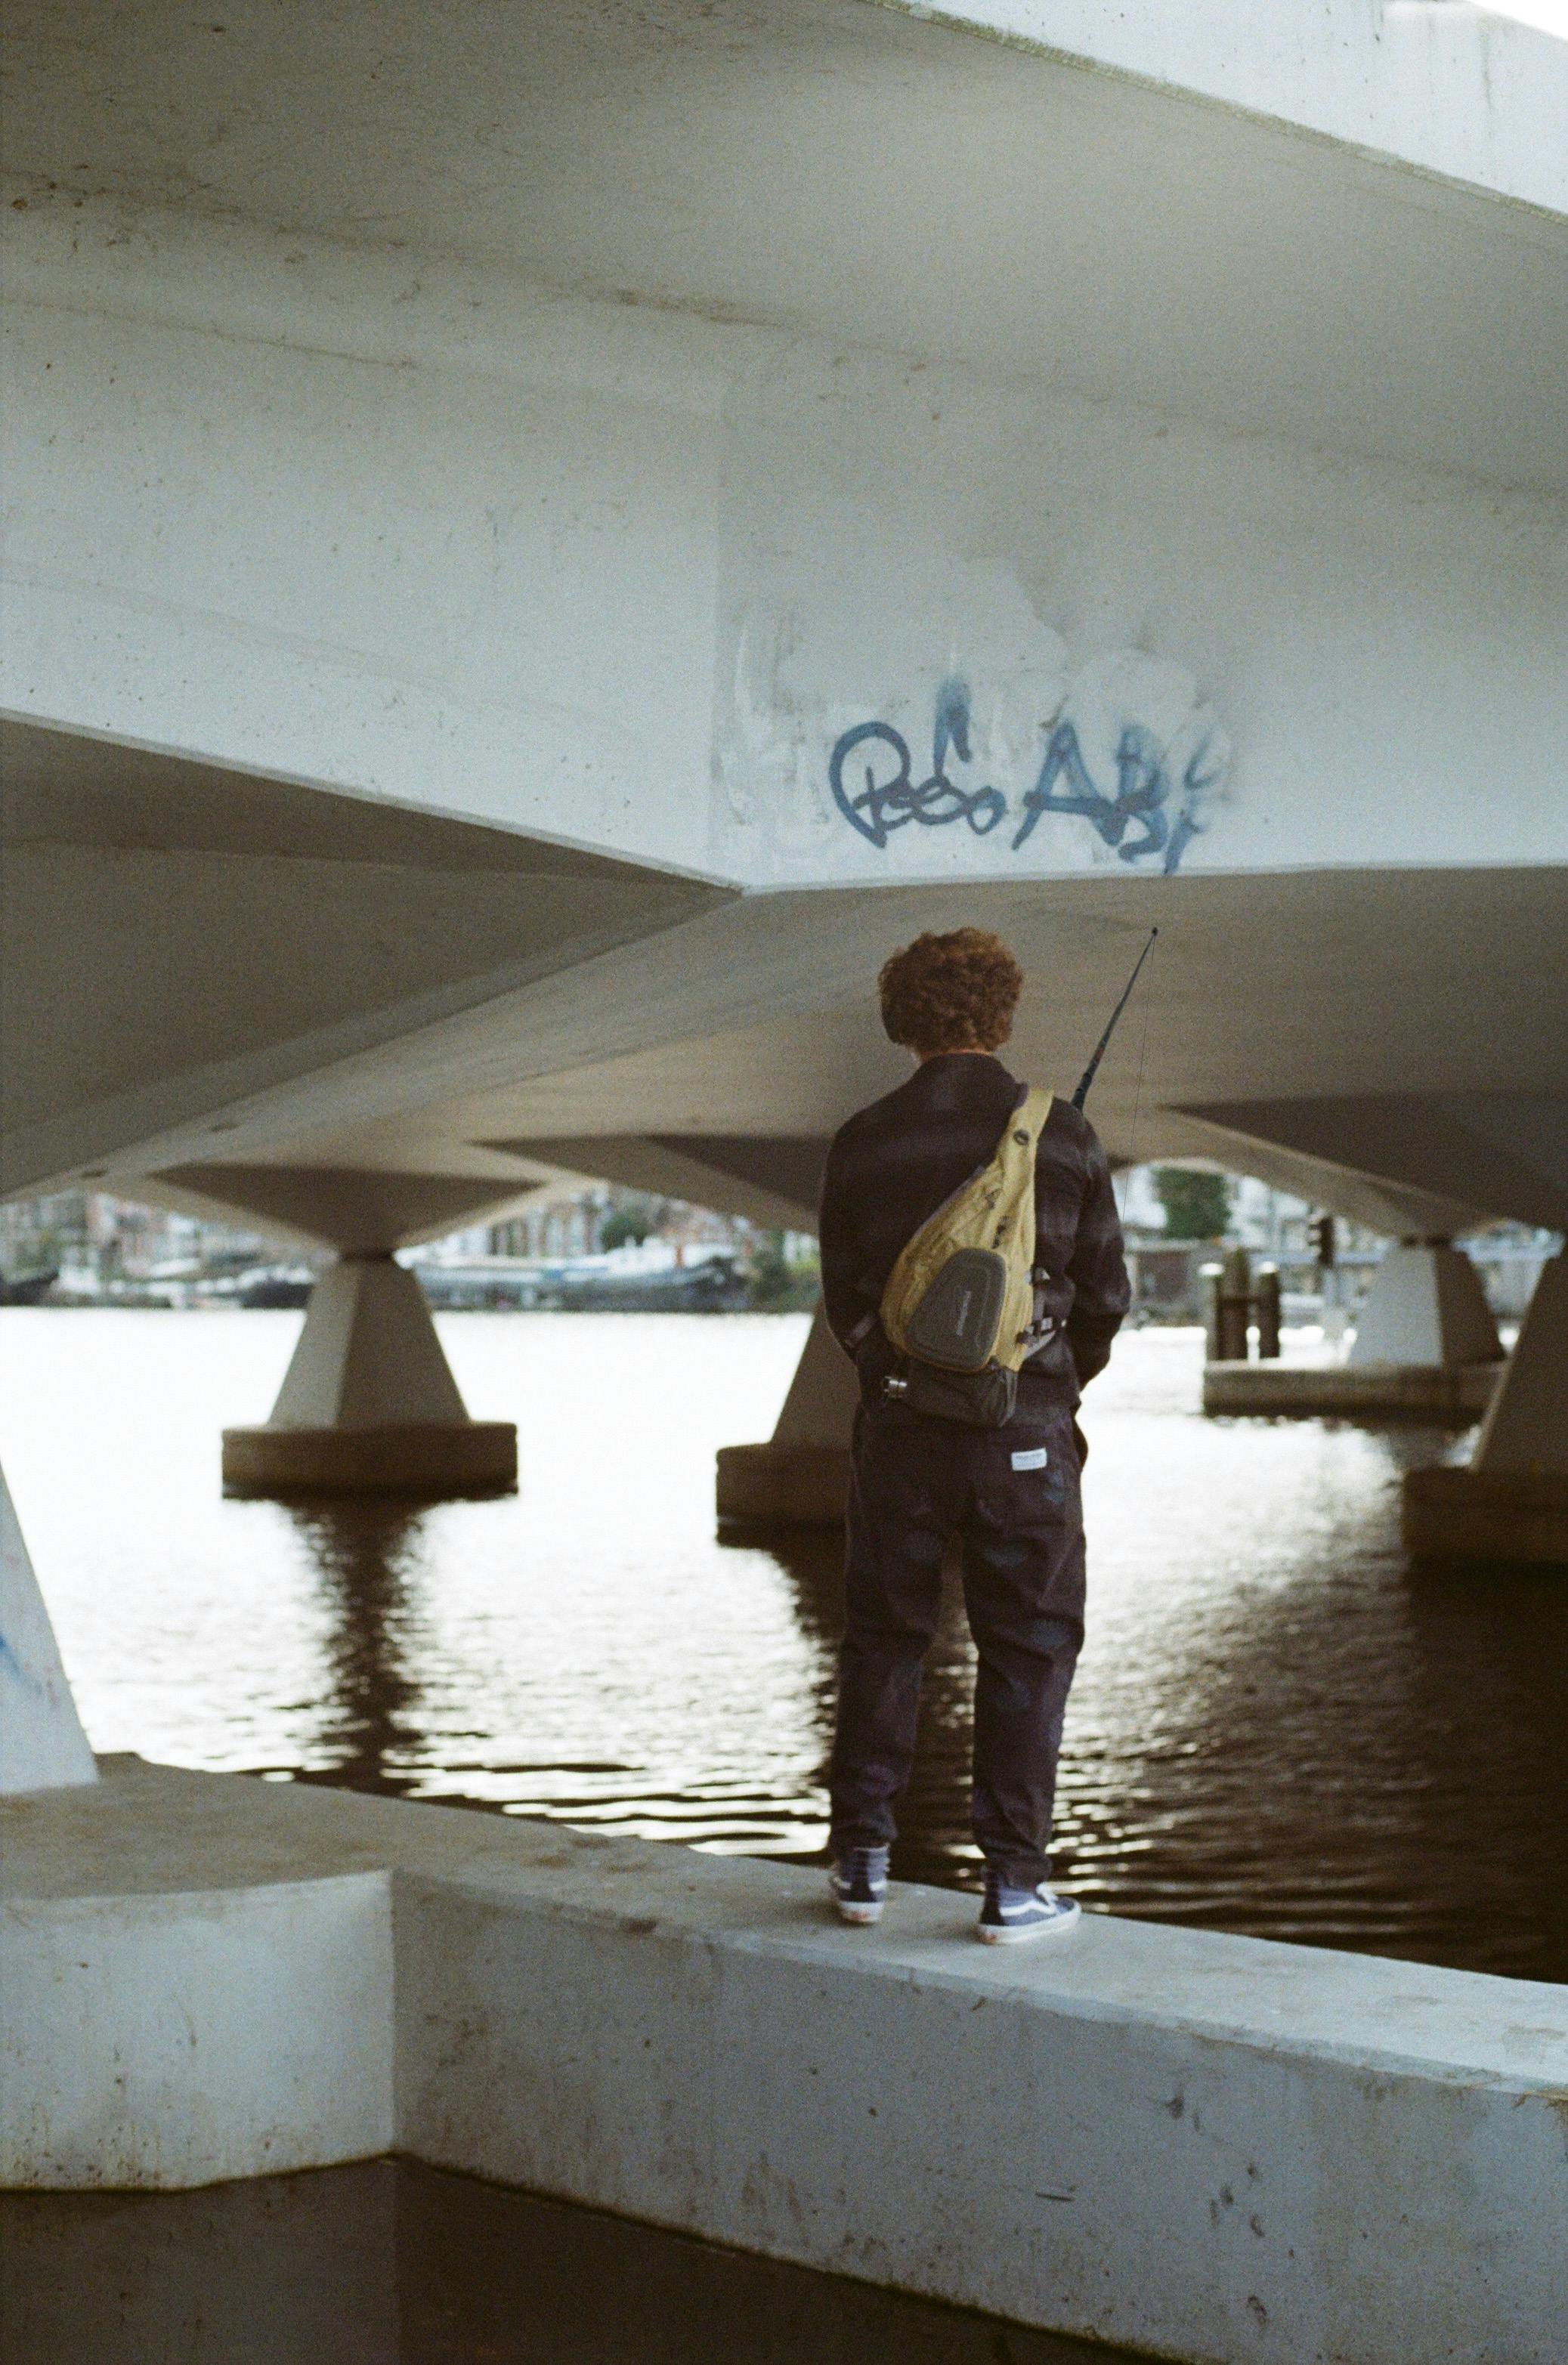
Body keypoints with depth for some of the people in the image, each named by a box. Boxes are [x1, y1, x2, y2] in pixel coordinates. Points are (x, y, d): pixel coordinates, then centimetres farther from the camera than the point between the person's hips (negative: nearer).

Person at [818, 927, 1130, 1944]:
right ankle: (1017, 1885, 4)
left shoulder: (863, 1143, 0)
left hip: (902, 1426, 2)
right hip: (1026, 1431, -1)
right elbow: (1105, 1293, 3)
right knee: (1029, 1648, 5)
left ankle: (862, 1861, 17)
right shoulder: (1062, 1132, -2)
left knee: (883, 1639, 13)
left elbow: (845, 1305, 6)